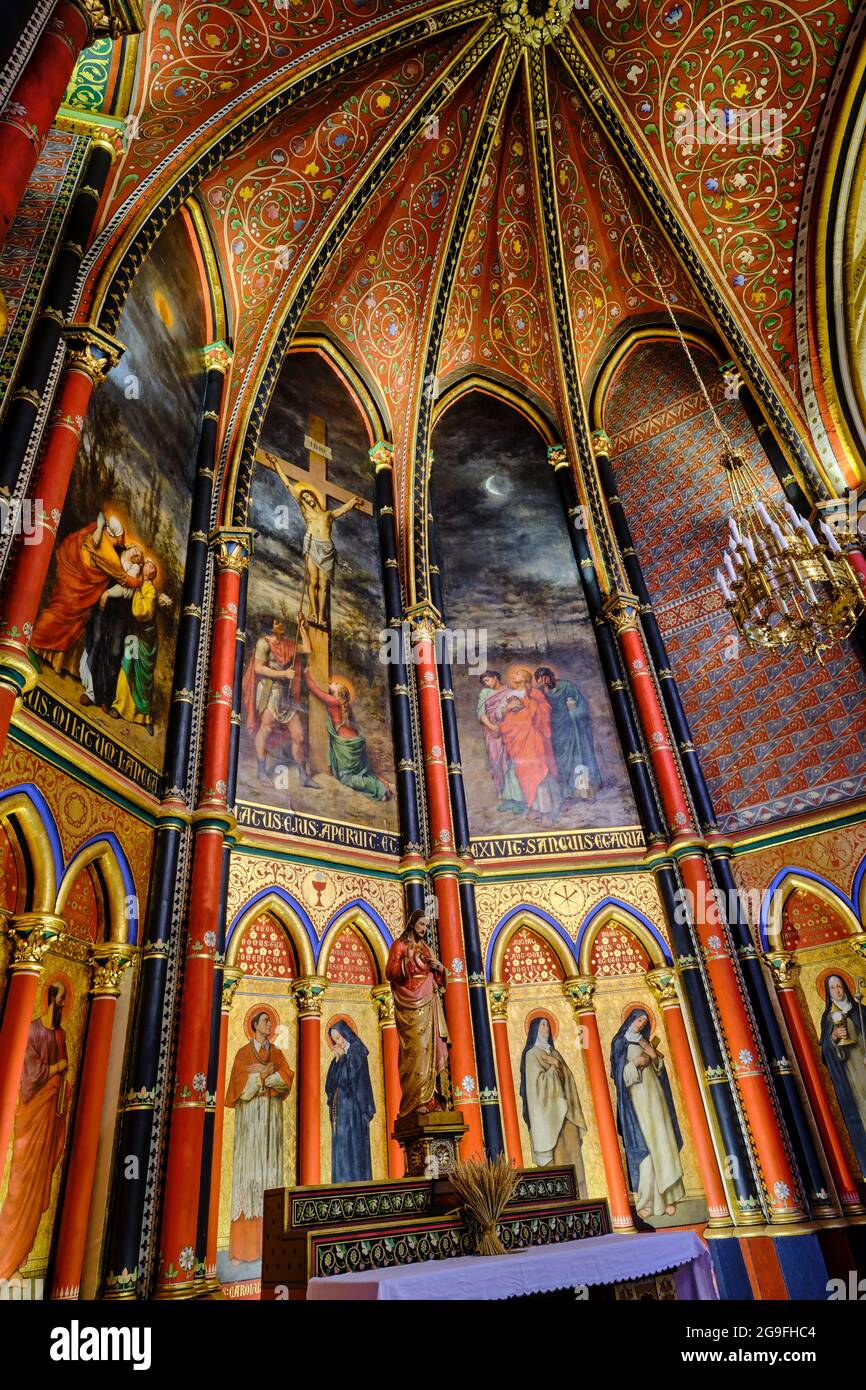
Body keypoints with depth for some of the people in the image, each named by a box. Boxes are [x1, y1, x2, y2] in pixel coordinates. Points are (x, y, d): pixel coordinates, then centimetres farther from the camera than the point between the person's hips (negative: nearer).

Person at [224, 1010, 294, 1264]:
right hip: (250, 1112, -3)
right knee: (249, 1165, -7)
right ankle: (243, 1244, -4)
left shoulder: (277, 1053, 13)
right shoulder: (243, 1053, 4)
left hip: (272, 1113, 3)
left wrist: (261, 1073, -11)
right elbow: (242, 1086, -7)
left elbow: (287, 1078, -1)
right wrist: (267, 1072, -11)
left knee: (270, 1165, -1)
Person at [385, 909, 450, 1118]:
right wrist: (408, 960, -19)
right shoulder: (400, 945, 2)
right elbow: (390, 973, -7)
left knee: (434, 1047, 0)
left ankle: (434, 1100, 2)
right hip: (411, 1004, -6)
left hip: (430, 1003, 6)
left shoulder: (426, 948, 20)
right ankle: (417, 1102, -13)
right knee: (417, 1048, -13)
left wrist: (439, 967, 3)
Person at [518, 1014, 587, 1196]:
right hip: (547, 1110, -6)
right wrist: (554, 1068, -5)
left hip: (563, 1110, 6)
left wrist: (558, 1065, -4)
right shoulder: (531, 1054, -2)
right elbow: (539, 1079, -13)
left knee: (570, 1152, 2)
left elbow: (568, 1077, 12)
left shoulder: (554, 1053, 17)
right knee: (554, 1155, -8)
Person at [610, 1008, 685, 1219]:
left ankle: (668, 1196, 4)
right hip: (637, 1100, -5)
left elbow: (660, 1069, 15)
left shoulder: (645, 1042, 16)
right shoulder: (619, 1043, 2)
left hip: (655, 1097, 5)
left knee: (663, 1145, 0)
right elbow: (619, 1074, -5)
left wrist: (654, 1056, -5)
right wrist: (635, 1063, -20)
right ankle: (646, 1202, -5)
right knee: (644, 1148, -8)